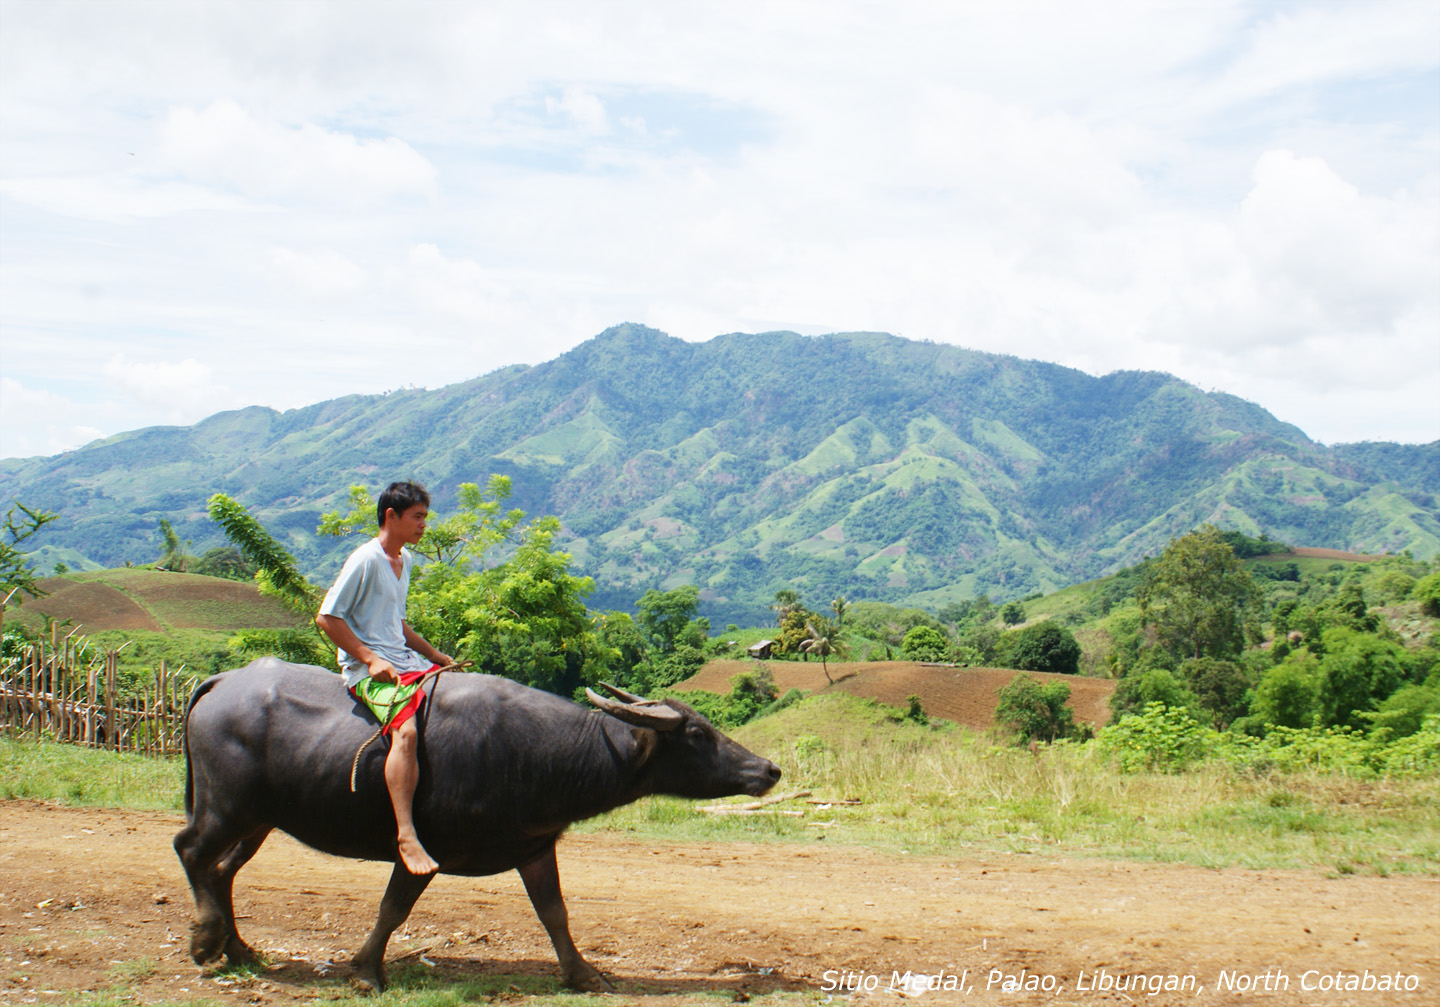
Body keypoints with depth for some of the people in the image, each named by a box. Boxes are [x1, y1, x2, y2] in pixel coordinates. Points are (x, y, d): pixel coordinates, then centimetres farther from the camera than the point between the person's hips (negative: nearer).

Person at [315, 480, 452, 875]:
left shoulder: (404, 560, 17)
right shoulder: (365, 560, -9)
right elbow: (327, 617, -12)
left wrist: (436, 656, 19)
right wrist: (371, 660, -18)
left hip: (405, 663, 9)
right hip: (369, 670, -9)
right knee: (405, 731, -32)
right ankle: (407, 836, -36)